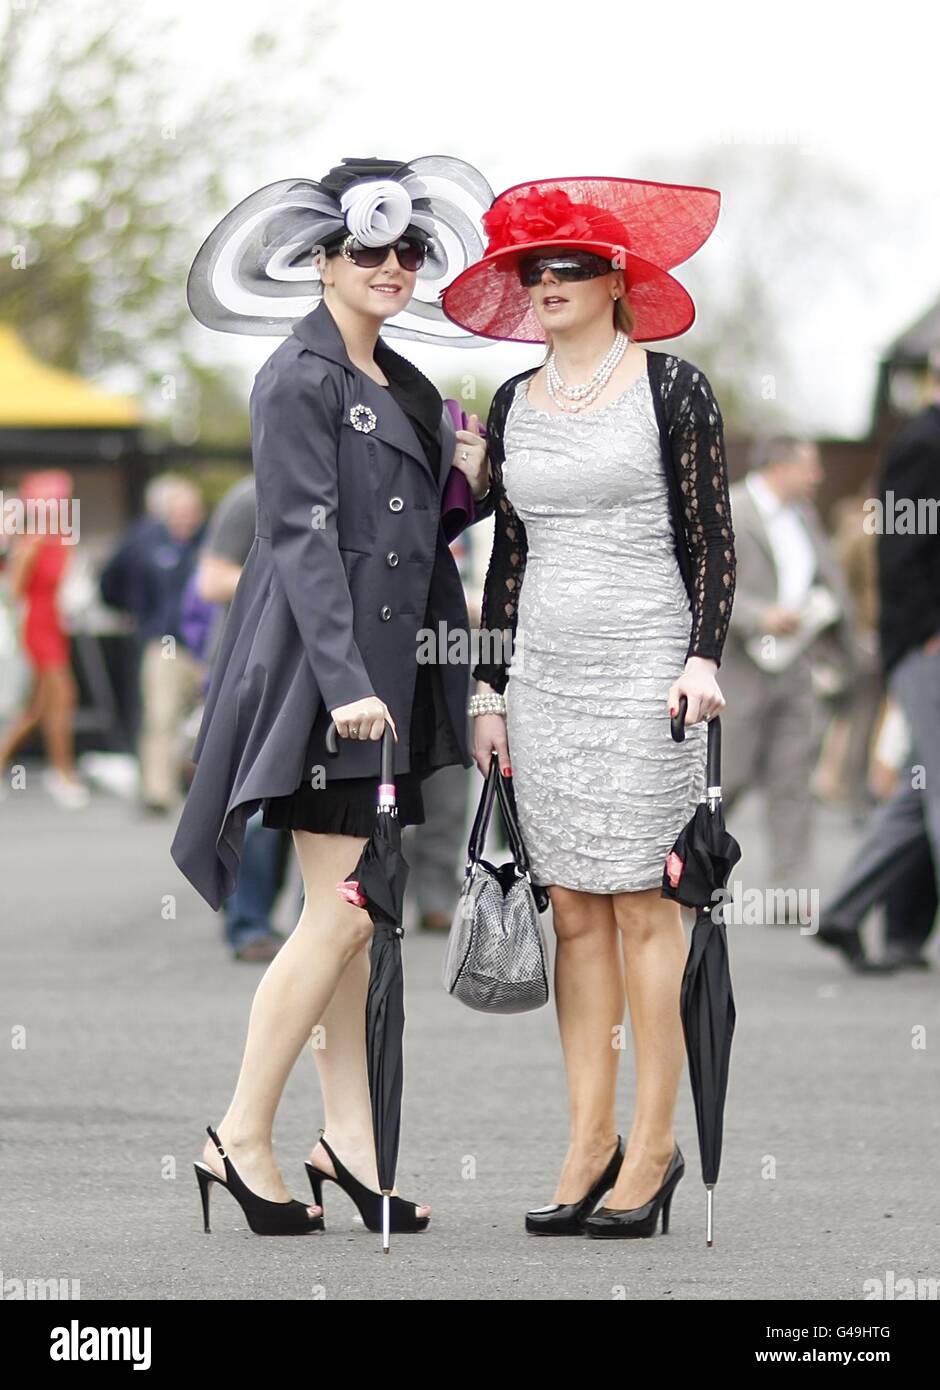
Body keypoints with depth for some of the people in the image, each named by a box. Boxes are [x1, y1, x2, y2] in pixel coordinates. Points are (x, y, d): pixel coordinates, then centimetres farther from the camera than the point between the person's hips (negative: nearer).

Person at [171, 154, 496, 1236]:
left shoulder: (403, 385, 16)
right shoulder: (299, 381, -10)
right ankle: (240, 1140, -3)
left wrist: (469, 486, 0)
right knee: (342, 915, -9)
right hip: (324, 671, -8)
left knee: (352, 917, 9)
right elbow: (304, 537, -17)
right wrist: (344, 682, -24)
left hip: (387, 675, 8)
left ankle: (349, 1137, 13)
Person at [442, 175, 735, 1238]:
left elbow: (712, 538, -4)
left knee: (642, 907, -4)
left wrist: (704, 656, -16)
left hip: (644, 671, -5)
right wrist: (490, 691, 11)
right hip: (544, 672, 5)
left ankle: (653, 1147, 1)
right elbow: (509, 553, 15)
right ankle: (589, 1142, 8)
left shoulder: (673, 389, -3)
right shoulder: (512, 405, 11)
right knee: (573, 911, 4)